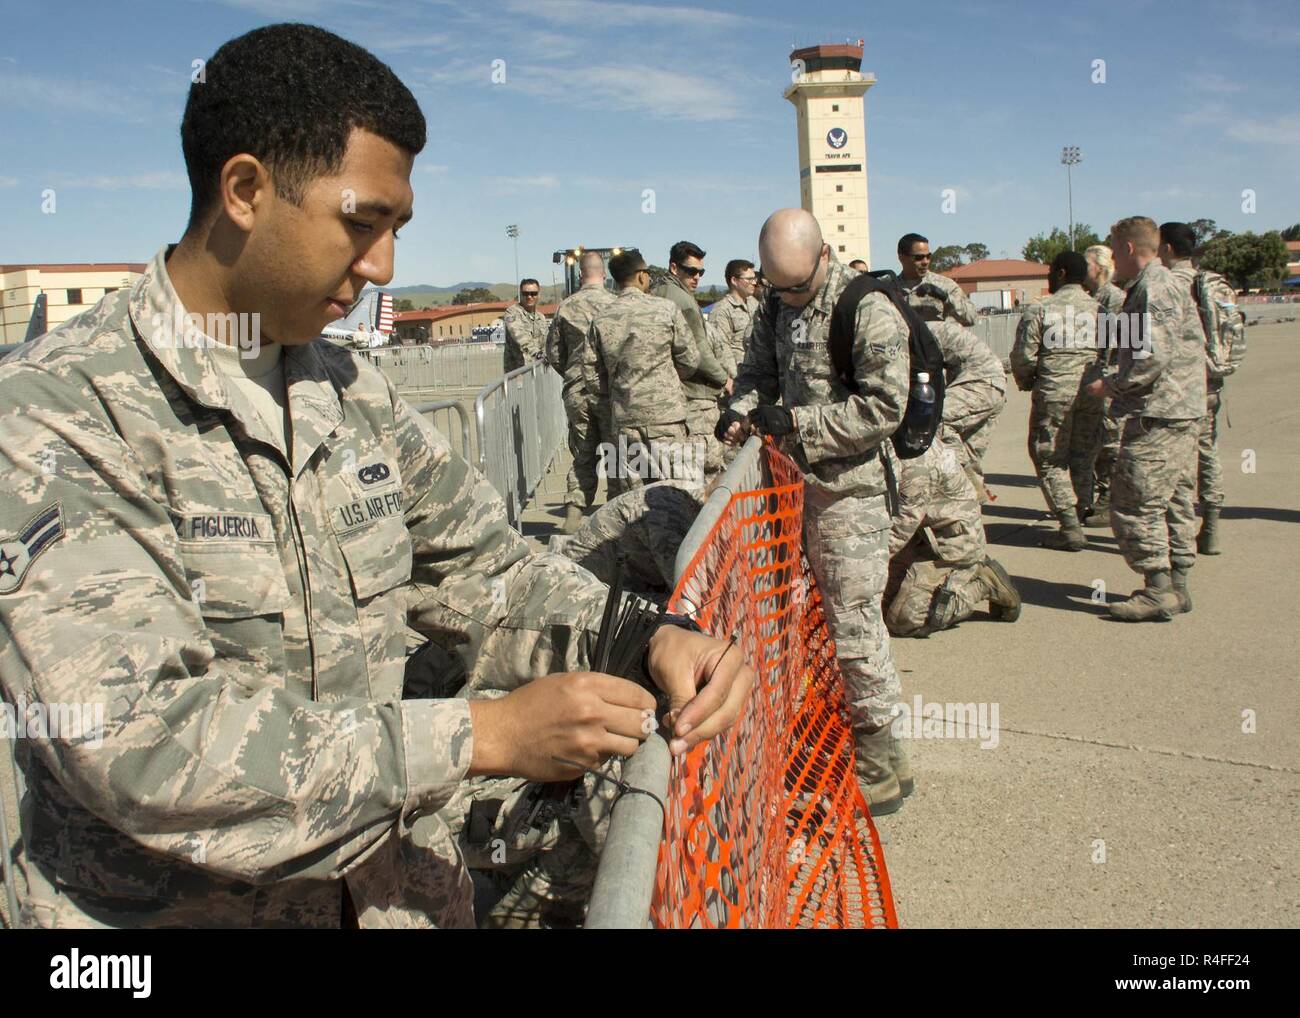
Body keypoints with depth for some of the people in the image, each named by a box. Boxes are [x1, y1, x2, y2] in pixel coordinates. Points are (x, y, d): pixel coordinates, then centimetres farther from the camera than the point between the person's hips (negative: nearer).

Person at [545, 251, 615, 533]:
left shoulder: (565, 306, 1)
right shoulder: (615, 304, -8)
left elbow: (554, 353, 7)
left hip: (576, 392, 3)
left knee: (583, 456, 10)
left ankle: (574, 514, 2)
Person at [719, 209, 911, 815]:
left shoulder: (869, 313, -14)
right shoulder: (777, 310, 9)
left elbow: (884, 408, -19)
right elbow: (758, 371, 21)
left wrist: (797, 422, -21)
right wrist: (742, 411, 0)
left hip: (848, 488, -8)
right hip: (797, 480, 8)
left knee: (853, 621, -4)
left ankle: (880, 764, 9)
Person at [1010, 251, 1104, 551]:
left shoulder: (1039, 309, -3)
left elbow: (1023, 355, -6)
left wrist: (1027, 383, 13)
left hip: (1054, 393, -4)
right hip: (1092, 393, 4)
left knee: (1050, 459, 5)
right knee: (1082, 458, 16)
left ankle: (1070, 528, 0)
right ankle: (1079, 516, 17)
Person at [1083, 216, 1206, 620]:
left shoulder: (1152, 288, -14)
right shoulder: (1168, 282, 19)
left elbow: (1152, 358, -23)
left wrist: (1110, 385, -9)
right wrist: (1117, 382, 16)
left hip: (1158, 415, -11)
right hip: (1183, 411, 11)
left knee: (1135, 502, -8)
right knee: (1175, 499, 13)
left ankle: (1158, 590, -7)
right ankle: (1176, 584, 20)